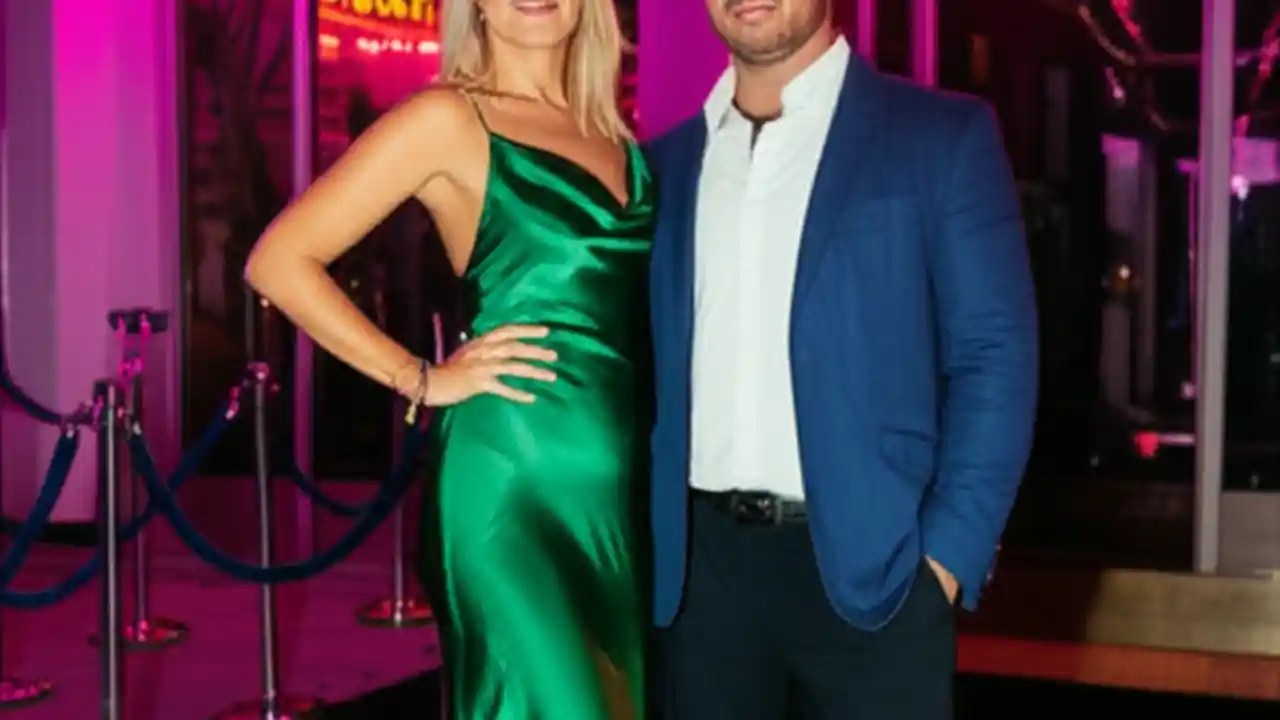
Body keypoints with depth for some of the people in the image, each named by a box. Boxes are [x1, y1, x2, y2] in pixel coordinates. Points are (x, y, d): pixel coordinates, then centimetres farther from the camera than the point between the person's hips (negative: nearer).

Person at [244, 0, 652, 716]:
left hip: (623, 482, 7)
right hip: (515, 480, -7)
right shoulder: (449, 119, -6)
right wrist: (421, 380, -7)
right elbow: (281, 260, -8)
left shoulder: (609, 129, 12)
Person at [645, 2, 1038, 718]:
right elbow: (647, 368, 14)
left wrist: (946, 556, -11)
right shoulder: (666, 161, 11)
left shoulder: (942, 135, -1)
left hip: (868, 566, -3)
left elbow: (994, 357, -5)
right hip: (702, 567, 4)